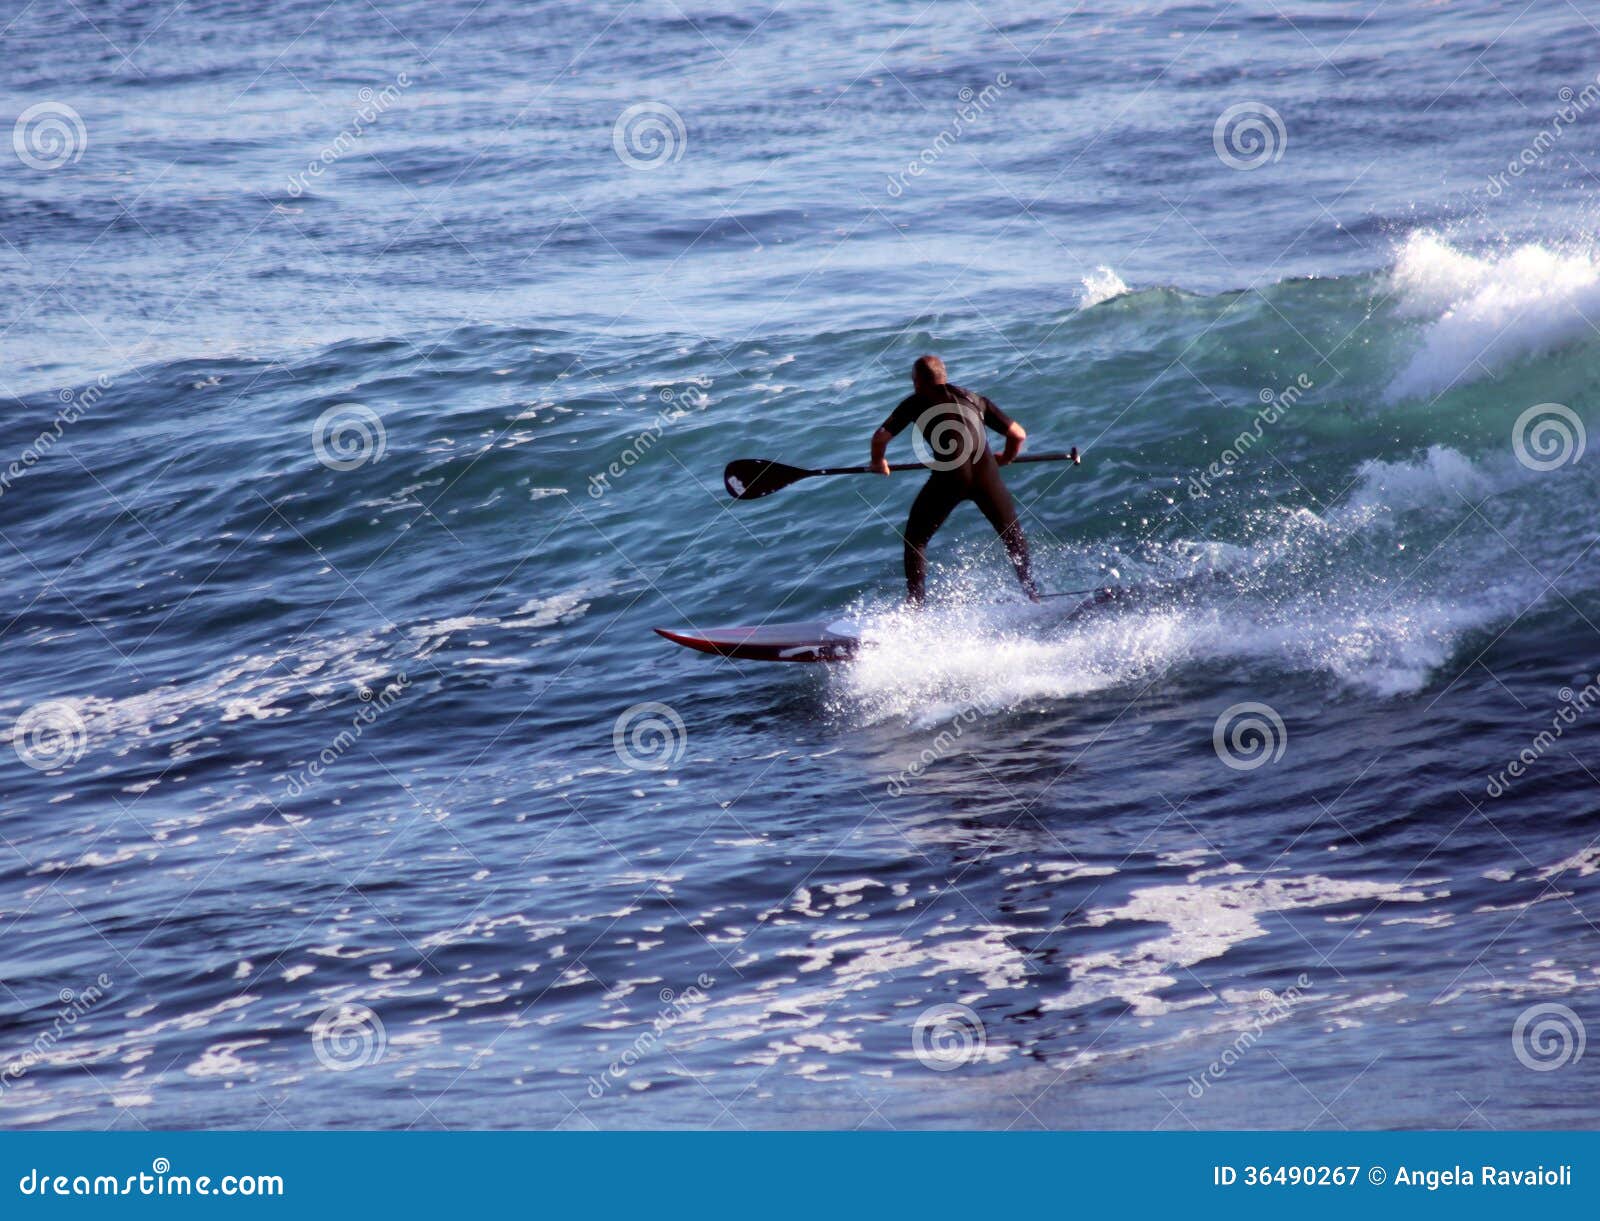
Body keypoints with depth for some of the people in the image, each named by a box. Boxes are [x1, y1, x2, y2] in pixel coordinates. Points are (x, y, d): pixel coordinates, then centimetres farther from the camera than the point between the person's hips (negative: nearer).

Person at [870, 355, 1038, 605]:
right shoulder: (974, 399, 26)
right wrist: (1006, 458, 42)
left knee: (915, 538, 14)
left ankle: (915, 605, 5)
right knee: (1011, 534, 25)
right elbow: (1018, 435, 23)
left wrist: (878, 462, 28)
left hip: (949, 475, -3)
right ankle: (1033, 595, 23)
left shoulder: (916, 403, 18)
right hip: (985, 472, 3)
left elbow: (880, 437, 7)